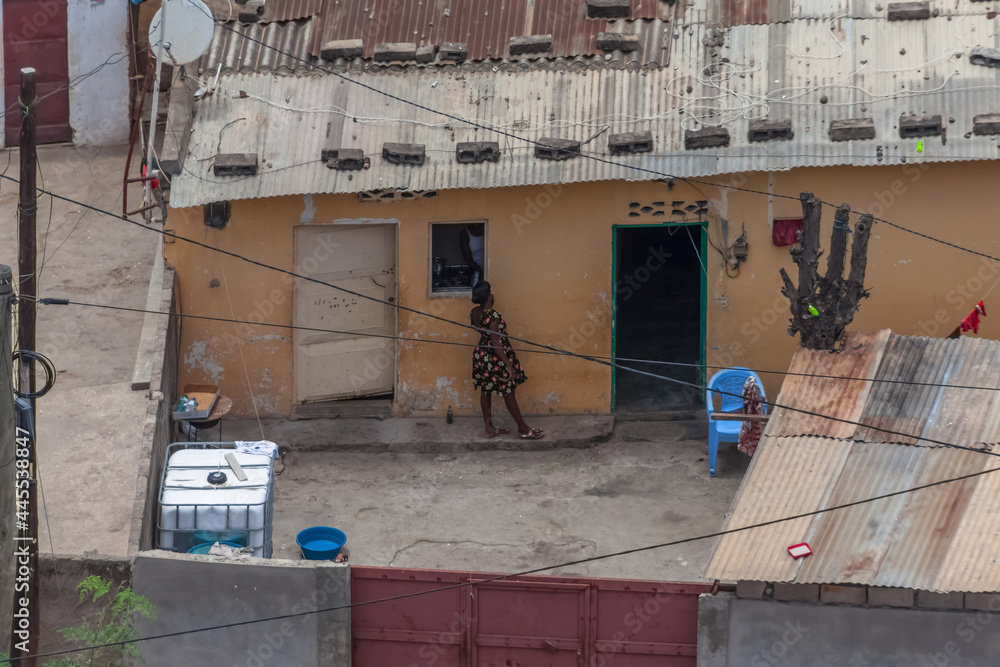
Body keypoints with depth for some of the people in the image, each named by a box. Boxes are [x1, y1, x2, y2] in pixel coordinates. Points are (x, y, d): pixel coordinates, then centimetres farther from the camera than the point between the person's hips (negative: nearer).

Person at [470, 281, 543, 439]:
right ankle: (523, 429, 15)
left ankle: (489, 428, 23)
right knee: (508, 392, 4)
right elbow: (496, 343, -25)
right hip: (495, 359, -8)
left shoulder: (474, 313, -1)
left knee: (486, 391, 15)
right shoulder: (492, 315, -26)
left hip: (481, 356, 8)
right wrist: (508, 365, -23)